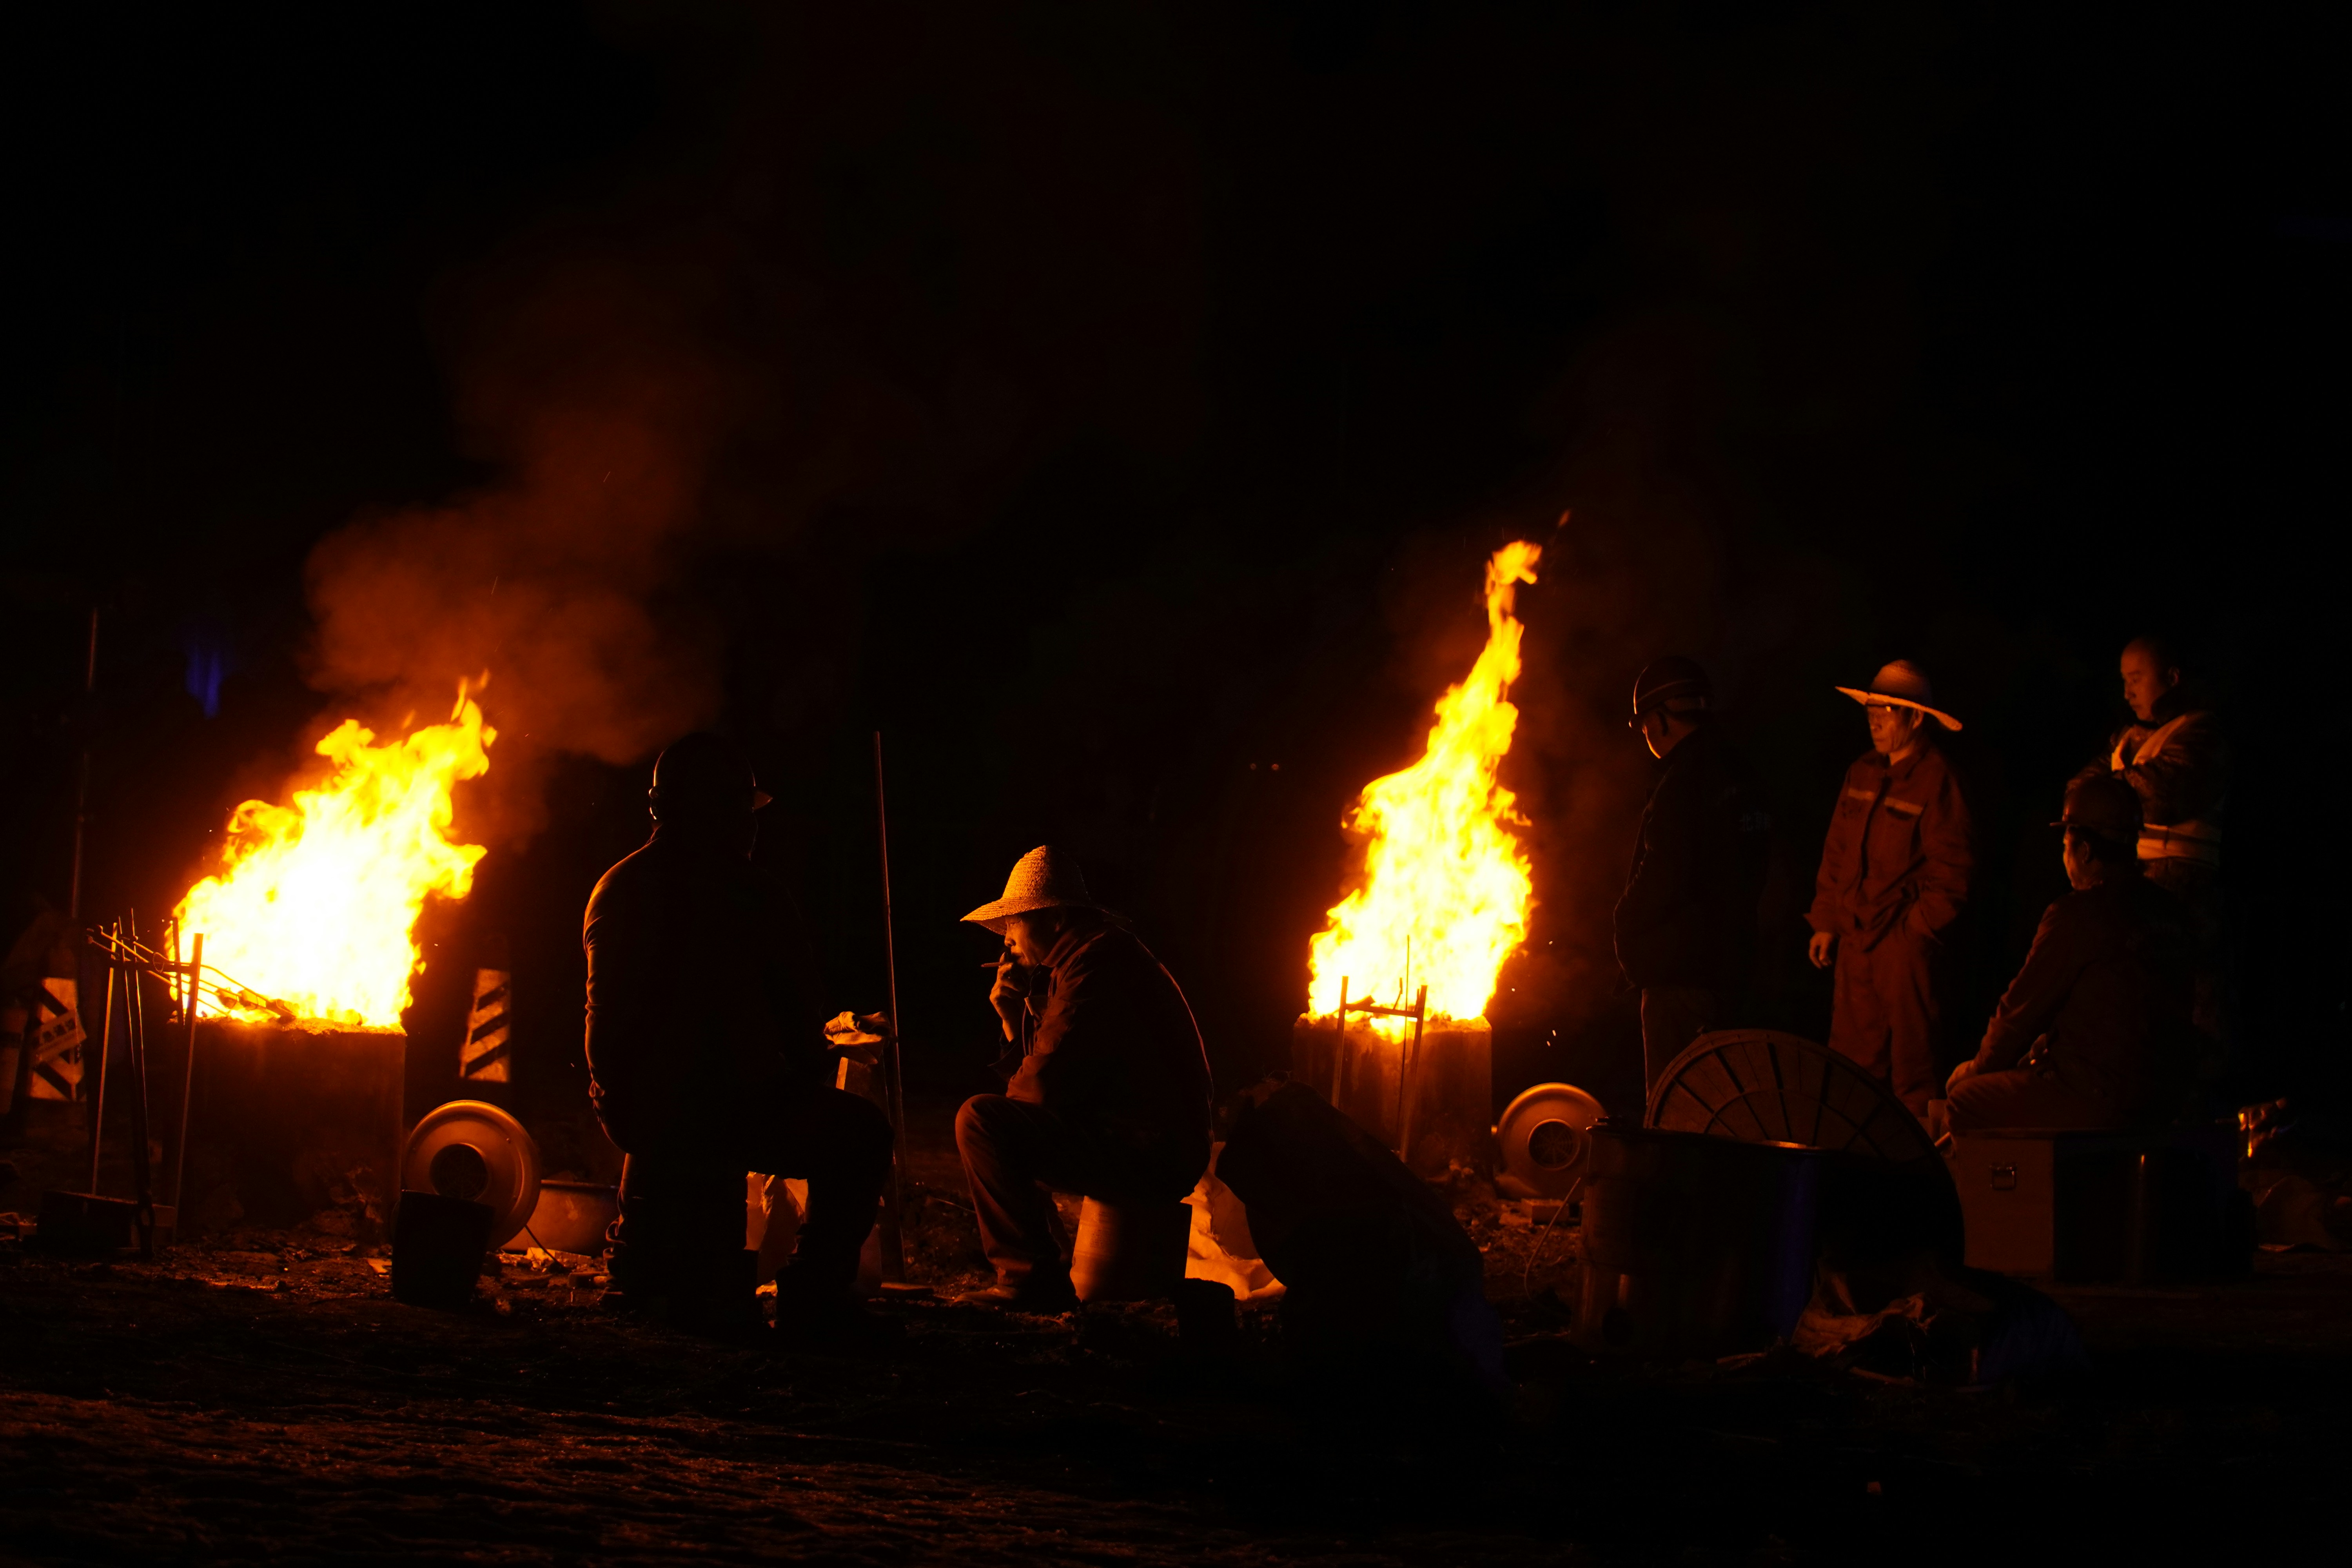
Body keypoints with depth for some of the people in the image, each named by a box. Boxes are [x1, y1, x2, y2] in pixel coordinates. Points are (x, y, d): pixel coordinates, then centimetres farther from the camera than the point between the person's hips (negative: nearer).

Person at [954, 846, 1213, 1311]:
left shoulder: (1094, 962, -15)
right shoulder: (1110, 951, 19)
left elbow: (1045, 1086, -19)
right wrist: (1015, 1013, 7)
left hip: (1150, 1156, -11)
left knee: (980, 1120, -17)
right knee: (1005, 1126, 27)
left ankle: (1030, 1278, -14)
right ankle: (1043, 1272, 25)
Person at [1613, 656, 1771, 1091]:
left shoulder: (1685, 780, -17)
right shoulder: (1733, 770, 12)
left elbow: (1662, 878, -23)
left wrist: (1628, 926, -4)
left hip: (1681, 968, -10)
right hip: (1727, 959, 10)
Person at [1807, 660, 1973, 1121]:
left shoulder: (1938, 780, -9)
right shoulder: (1863, 773, 13)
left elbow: (1951, 868, -10)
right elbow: (1837, 853, 19)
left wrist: (1918, 928, -13)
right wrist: (1826, 922, 14)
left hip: (1907, 941, -7)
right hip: (1857, 937, 7)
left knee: (1912, 1059, -4)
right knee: (1853, 1053, 9)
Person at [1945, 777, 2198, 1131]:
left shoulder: (2077, 915, -15)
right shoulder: (2172, 912, 9)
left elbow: (2023, 1009, -4)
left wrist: (1978, 1068, 13)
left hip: (2099, 1101, -9)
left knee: (1963, 1099, 3)